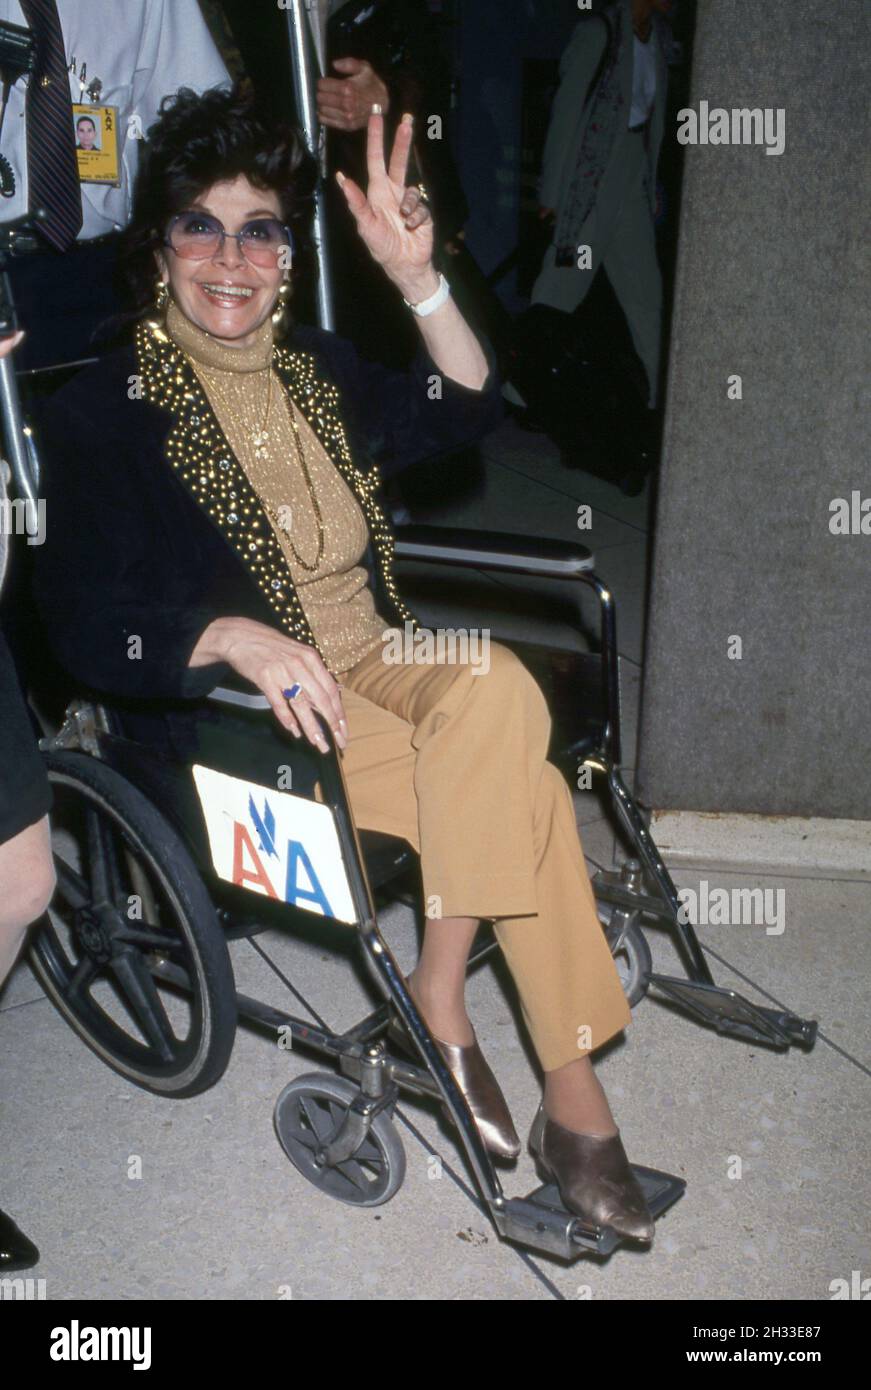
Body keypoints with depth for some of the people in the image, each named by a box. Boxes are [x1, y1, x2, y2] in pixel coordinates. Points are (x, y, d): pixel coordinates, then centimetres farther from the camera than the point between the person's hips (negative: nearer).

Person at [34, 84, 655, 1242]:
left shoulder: (318, 369, 13)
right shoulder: (101, 414, -5)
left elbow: (463, 410, 3)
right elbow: (87, 629, -11)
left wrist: (416, 277, -12)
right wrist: (236, 638, -28)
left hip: (381, 664, 6)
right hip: (252, 715, -5)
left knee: (496, 692, -28)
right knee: (522, 788, -24)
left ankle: (441, 1004, -14)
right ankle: (573, 1096, -11)